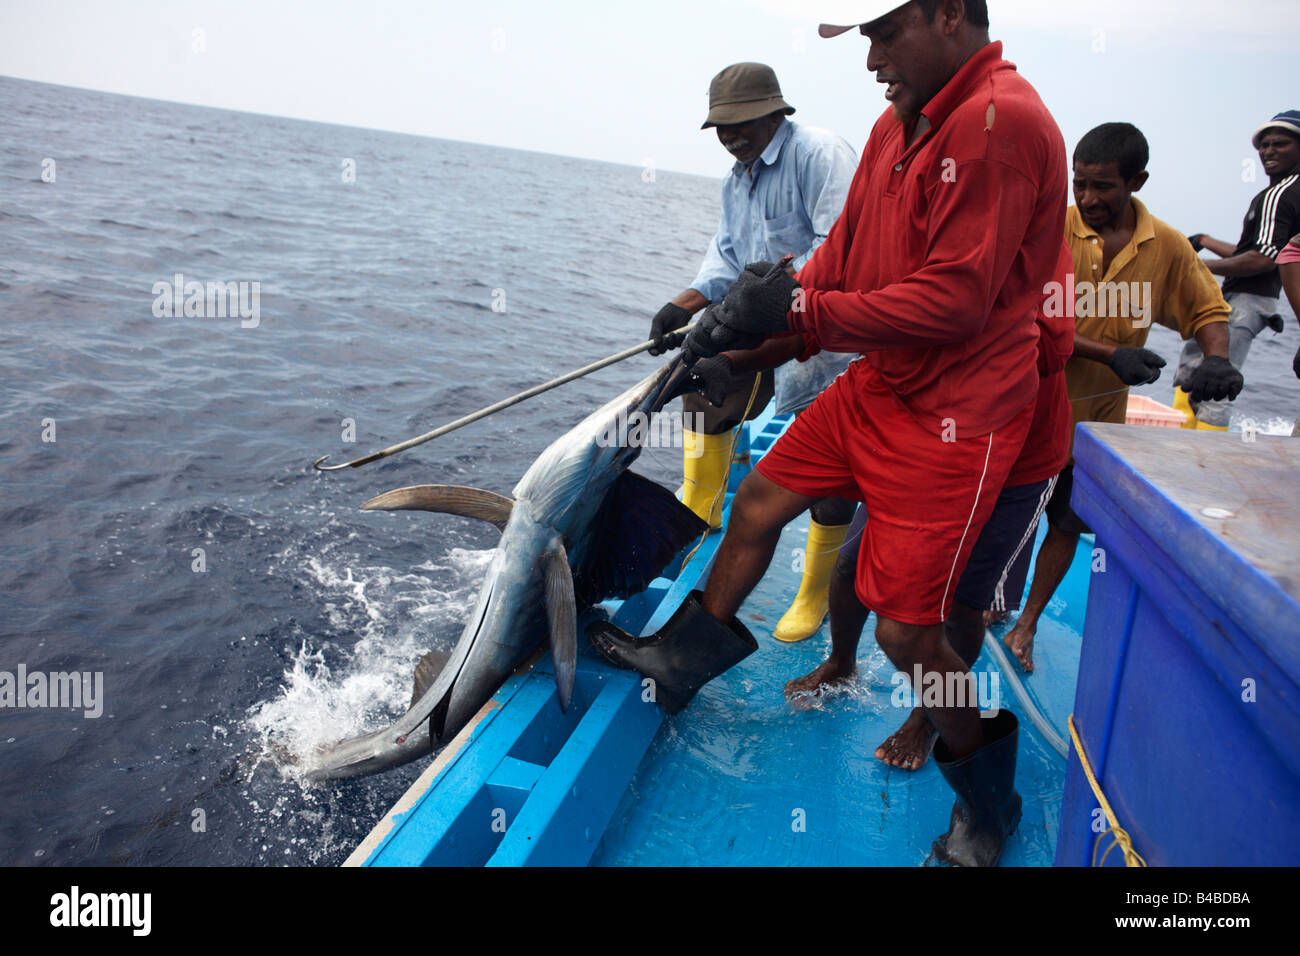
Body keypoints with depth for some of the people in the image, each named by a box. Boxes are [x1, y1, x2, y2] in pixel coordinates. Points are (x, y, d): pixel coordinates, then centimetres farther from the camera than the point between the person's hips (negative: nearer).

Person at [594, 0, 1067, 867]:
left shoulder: (1001, 121, -19)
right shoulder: (899, 124, 9)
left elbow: (954, 301, -24)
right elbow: (842, 254, 12)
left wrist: (798, 310, -19)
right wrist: (752, 323, 0)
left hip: (951, 416, -9)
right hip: (875, 385, 9)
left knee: (905, 629, -3)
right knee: (760, 500, 15)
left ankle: (987, 798, 25)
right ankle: (686, 657, 37)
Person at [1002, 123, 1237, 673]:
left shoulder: (1168, 247, -2)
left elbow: (1208, 310, 11)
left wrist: (1216, 359, -10)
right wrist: (1110, 354, -25)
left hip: (1099, 413, 4)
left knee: (1068, 523, 12)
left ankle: (1026, 624, 29)